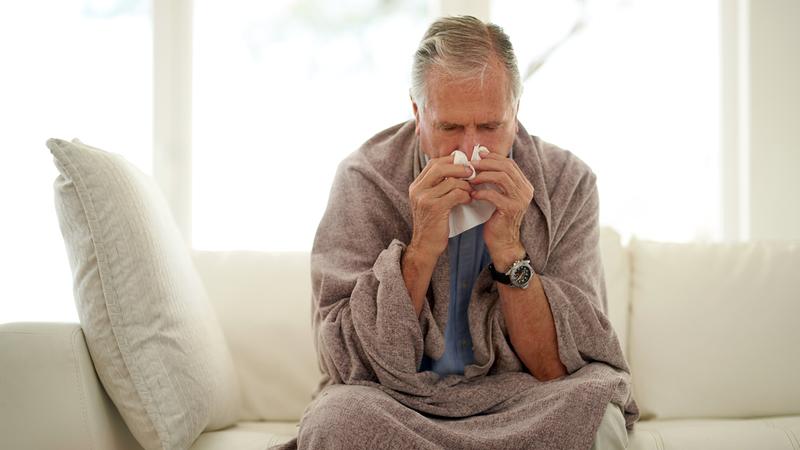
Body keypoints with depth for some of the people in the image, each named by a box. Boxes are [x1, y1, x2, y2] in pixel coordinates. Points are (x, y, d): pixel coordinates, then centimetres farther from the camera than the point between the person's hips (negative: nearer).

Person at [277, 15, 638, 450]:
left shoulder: (567, 183, -5)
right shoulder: (364, 180, -8)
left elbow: (561, 369, -9)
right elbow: (350, 364, -12)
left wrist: (509, 250, -21)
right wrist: (422, 248, -23)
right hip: (401, 404, 1)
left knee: (595, 411, -32)